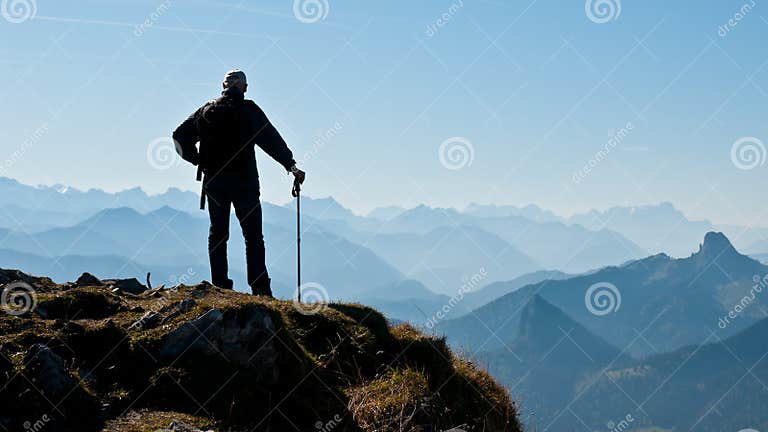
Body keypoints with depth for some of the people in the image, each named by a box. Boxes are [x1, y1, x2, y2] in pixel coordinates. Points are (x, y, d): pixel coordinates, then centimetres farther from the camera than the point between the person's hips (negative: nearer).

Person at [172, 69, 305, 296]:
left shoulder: (206, 110, 8)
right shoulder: (247, 110, -5)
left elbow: (180, 136, 9)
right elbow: (271, 139, -13)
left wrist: (197, 160, 15)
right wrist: (291, 166, -14)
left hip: (213, 182, 4)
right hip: (243, 181, -4)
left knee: (217, 233, 12)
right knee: (253, 236, -1)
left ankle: (220, 285, 8)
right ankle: (260, 290, -6)